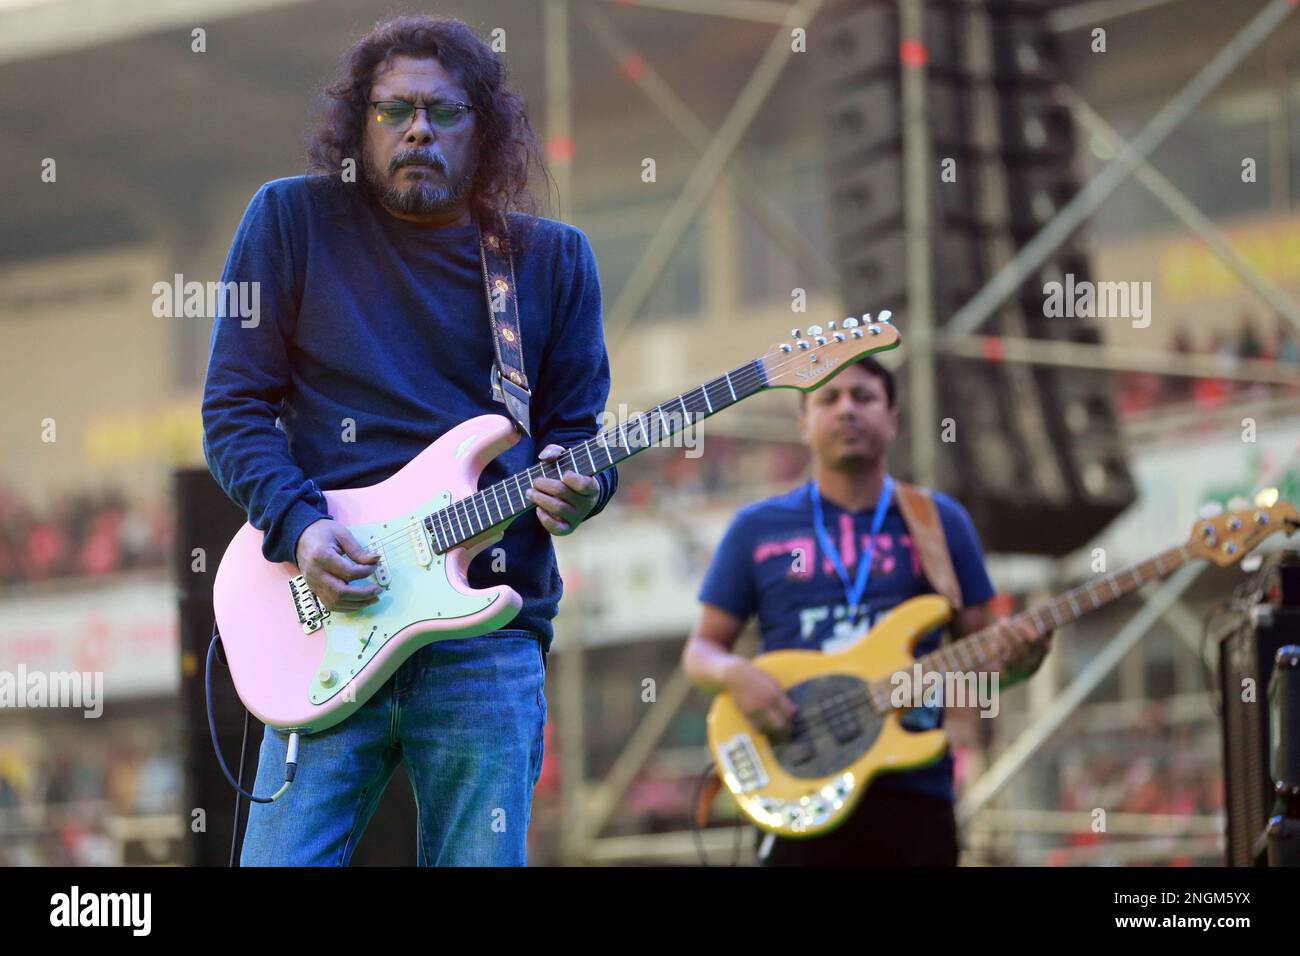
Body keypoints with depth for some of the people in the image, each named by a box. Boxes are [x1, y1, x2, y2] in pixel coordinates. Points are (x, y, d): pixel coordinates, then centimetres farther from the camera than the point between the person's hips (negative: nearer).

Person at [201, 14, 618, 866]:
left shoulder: (552, 259, 12)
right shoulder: (294, 221, 6)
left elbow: (576, 430, 15)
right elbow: (235, 404, 4)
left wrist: (578, 485, -9)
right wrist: (299, 524, -12)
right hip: (332, 624, -1)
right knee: (283, 860, -7)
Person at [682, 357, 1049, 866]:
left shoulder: (940, 521, 12)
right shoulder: (757, 529, 10)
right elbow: (701, 649, 12)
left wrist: (1014, 660, -10)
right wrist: (734, 673, -11)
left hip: (915, 791, 1)